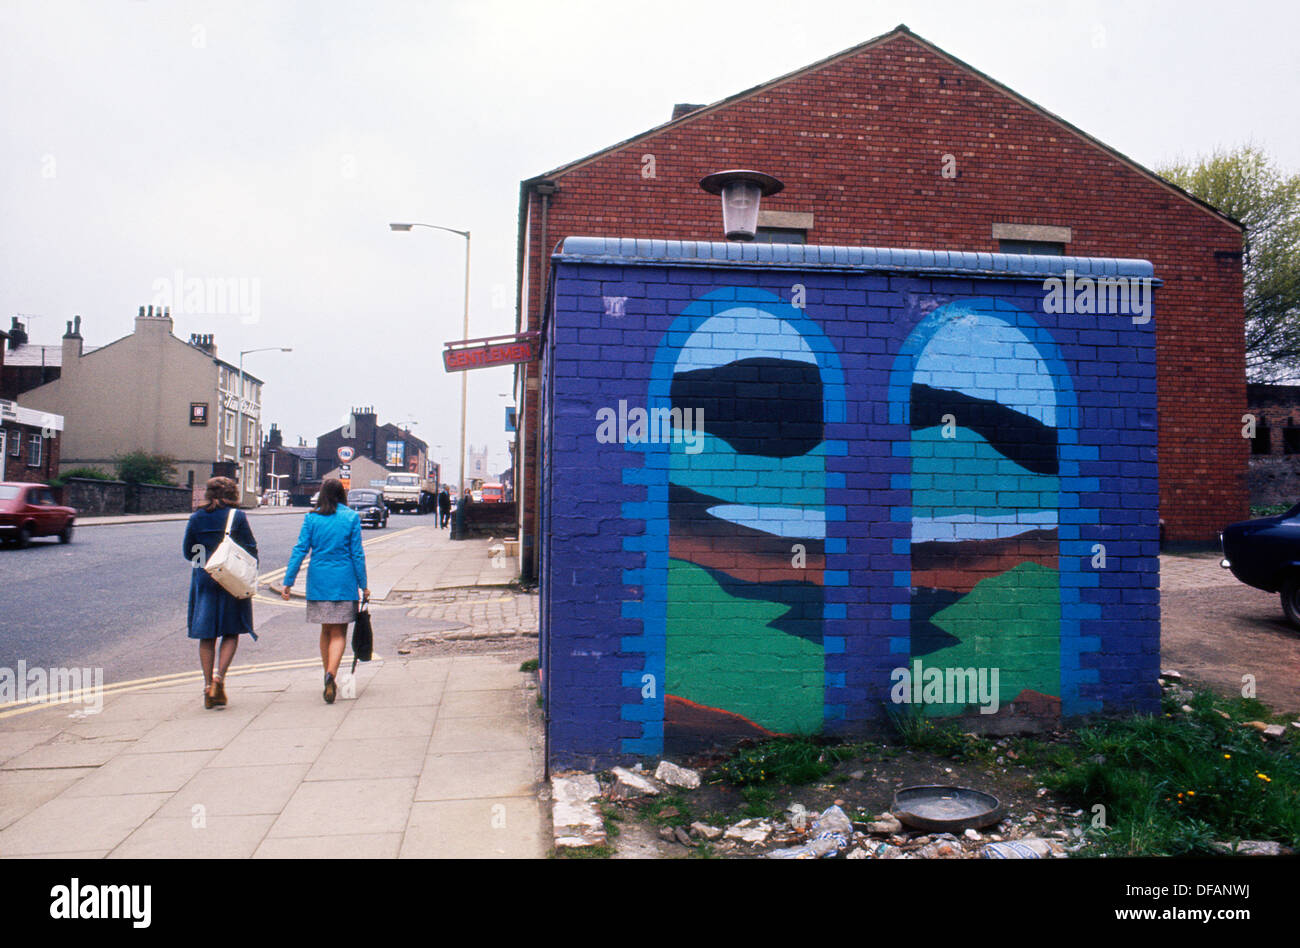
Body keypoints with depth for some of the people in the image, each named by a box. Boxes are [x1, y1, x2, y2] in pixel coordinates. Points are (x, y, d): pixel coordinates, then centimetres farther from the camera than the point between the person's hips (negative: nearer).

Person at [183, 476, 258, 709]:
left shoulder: (196, 518, 2)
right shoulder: (238, 517, -6)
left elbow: (187, 551, 8)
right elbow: (251, 550, -5)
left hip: (203, 582, 2)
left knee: (207, 636, 9)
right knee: (231, 632, 8)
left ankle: (208, 684, 10)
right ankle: (219, 676, -9)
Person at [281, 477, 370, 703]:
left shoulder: (311, 518, 3)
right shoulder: (351, 517, -2)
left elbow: (300, 549, -1)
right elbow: (357, 553, -2)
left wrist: (288, 582, 1)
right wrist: (363, 585, 3)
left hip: (318, 580, 2)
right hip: (343, 581, -2)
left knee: (326, 630, 17)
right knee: (339, 633, 2)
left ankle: (329, 678, 21)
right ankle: (331, 674, -21)